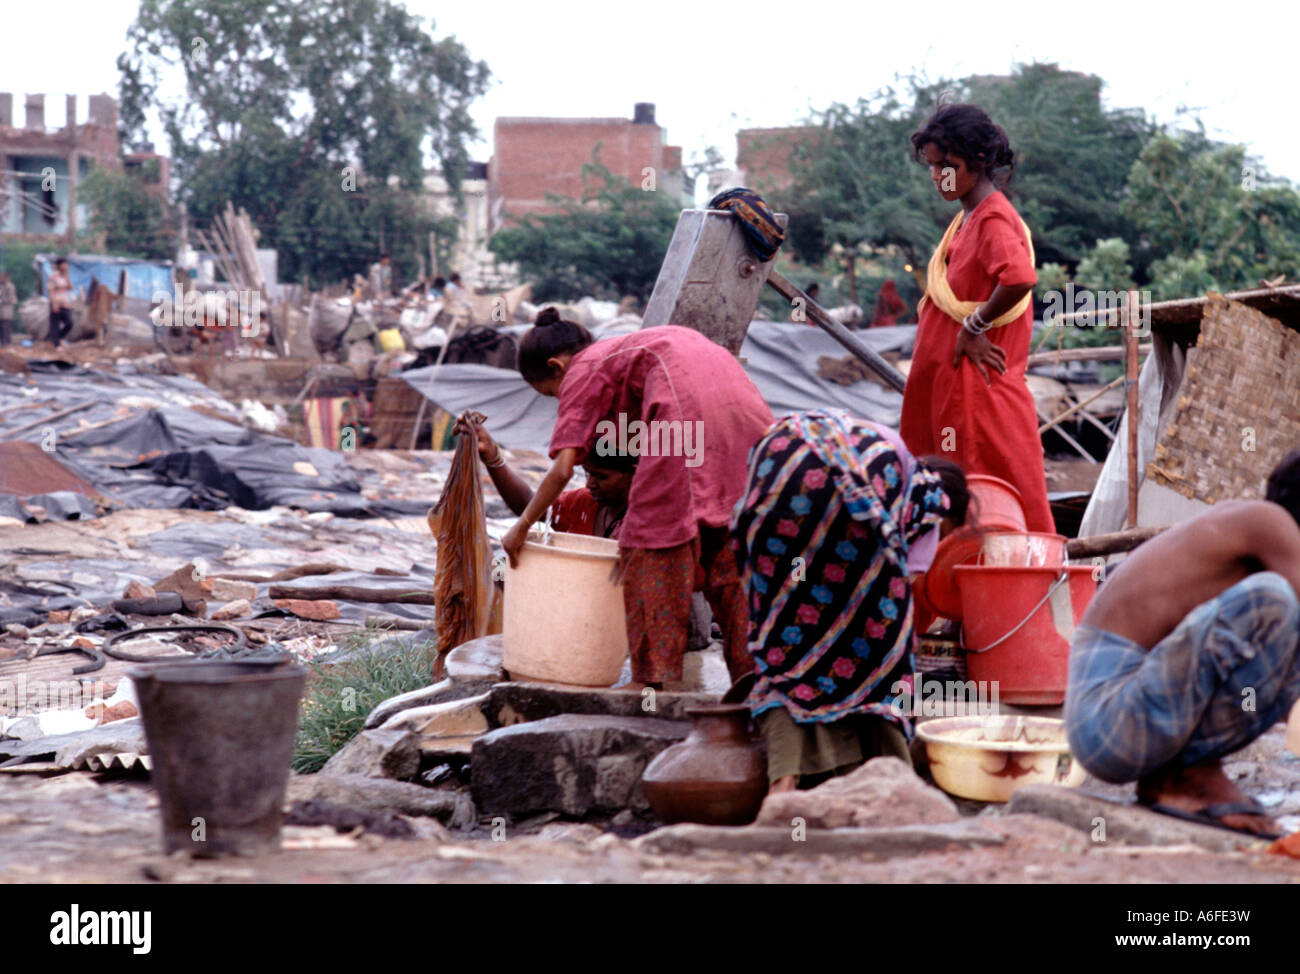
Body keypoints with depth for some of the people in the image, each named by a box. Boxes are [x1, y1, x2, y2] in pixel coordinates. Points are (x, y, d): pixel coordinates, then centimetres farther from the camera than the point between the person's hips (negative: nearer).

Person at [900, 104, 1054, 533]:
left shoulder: (993, 219, -14)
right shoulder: (965, 220, 16)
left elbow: (1019, 278, -32)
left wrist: (974, 325, -21)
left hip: (980, 390, -9)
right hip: (950, 386, 10)